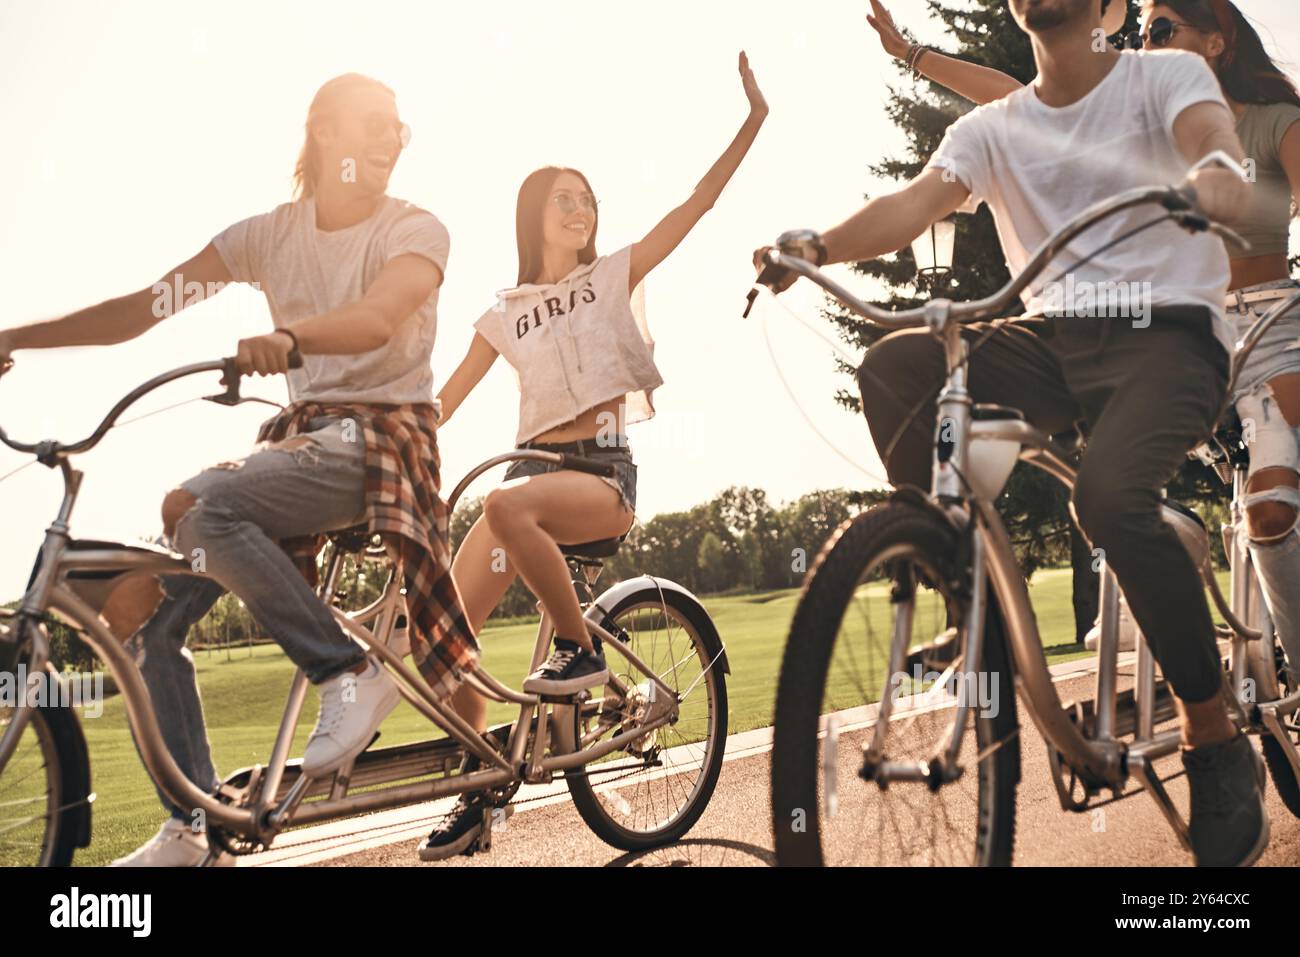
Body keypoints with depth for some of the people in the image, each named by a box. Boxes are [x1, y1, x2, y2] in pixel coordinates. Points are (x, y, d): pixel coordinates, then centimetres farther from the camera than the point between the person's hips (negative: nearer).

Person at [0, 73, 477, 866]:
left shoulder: (416, 231, -5)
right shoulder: (271, 234, 7)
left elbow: (375, 319, -26)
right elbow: (147, 306, 3)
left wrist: (287, 336, -46)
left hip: (379, 437, -6)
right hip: (300, 436, 6)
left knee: (202, 508, -32)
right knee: (153, 617, -5)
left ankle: (350, 673, -18)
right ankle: (195, 828, 7)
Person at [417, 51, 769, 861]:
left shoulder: (614, 276, 8)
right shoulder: (505, 316, 15)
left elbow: (700, 201, 0)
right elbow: (443, 404, 18)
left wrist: (755, 117, -7)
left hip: (604, 468, -4)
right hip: (534, 463, 4)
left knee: (509, 505, -38)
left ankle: (582, 650, -17)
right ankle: (476, 789, 7)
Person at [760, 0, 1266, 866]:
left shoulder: (1167, 74, 4)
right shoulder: (992, 128, 12)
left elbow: (1209, 130, -19)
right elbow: (919, 201, -5)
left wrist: (1217, 170, -45)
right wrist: (819, 245, -26)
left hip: (1169, 332, -4)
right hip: (1054, 338, 4)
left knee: (1110, 495, -33)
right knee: (894, 365, -22)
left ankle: (1221, 750, -15)